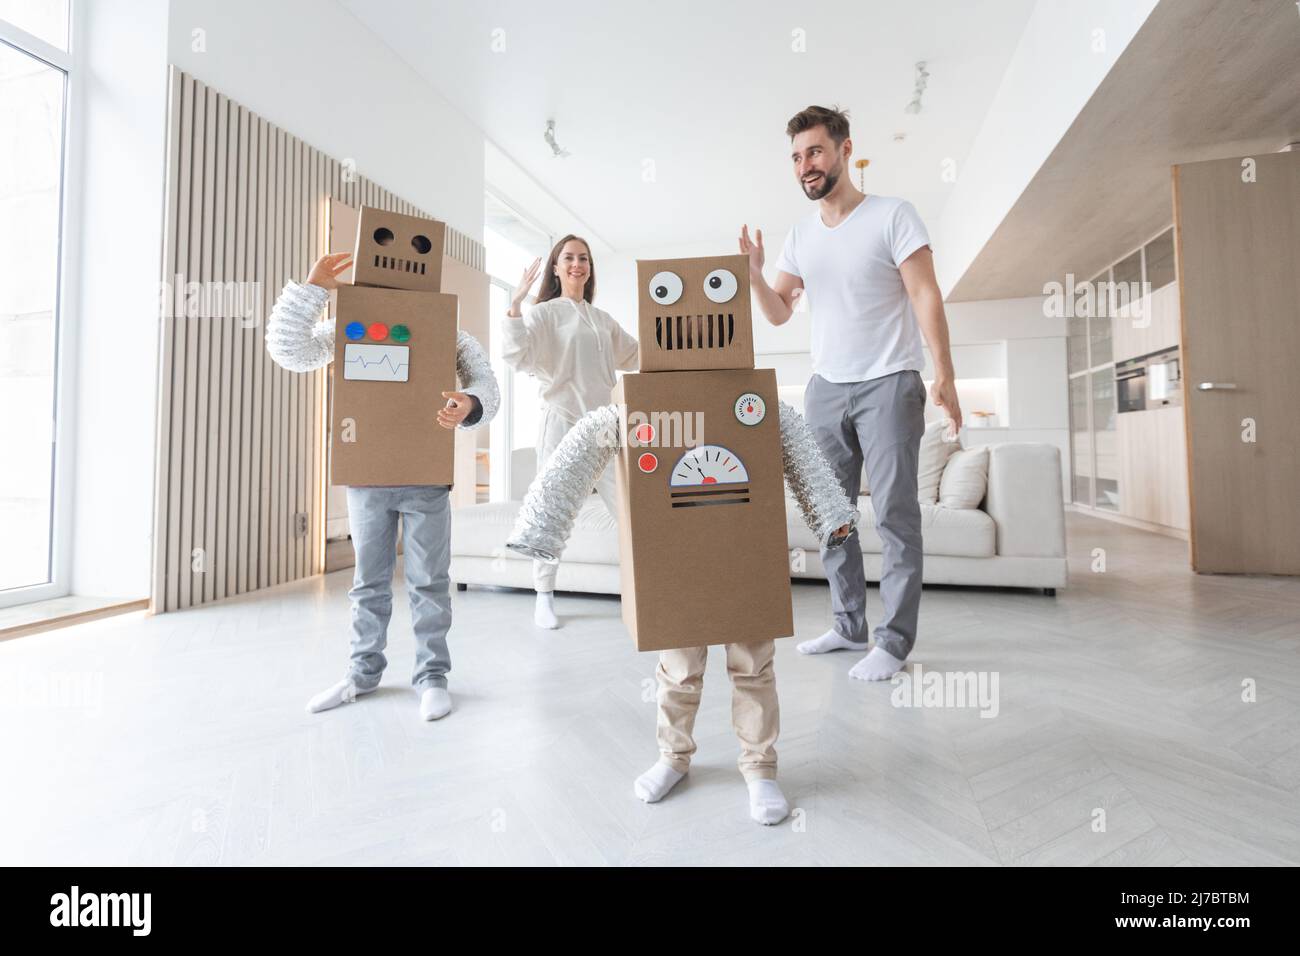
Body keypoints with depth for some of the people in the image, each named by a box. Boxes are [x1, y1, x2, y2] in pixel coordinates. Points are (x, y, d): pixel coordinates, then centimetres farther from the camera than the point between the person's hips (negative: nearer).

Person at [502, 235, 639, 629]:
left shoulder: (603, 319, 19)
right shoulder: (544, 313, 3)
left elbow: (638, 357, 29)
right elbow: (517, 357, -13)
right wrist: (515, 304, -19)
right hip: (561, 420, -4)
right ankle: (544, 596, 9)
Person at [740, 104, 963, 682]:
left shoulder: (892, 215, -1)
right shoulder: (799, 235, 13)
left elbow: (926, 296, -7)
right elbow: (778, 314, 11)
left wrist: (944, 376, -17)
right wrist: (753, 273, -7)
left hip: (888, 384, -5)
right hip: (825, 387, 5)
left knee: (895, 515, -4)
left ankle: (894, 640, 6)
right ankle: (849, 625, 20)